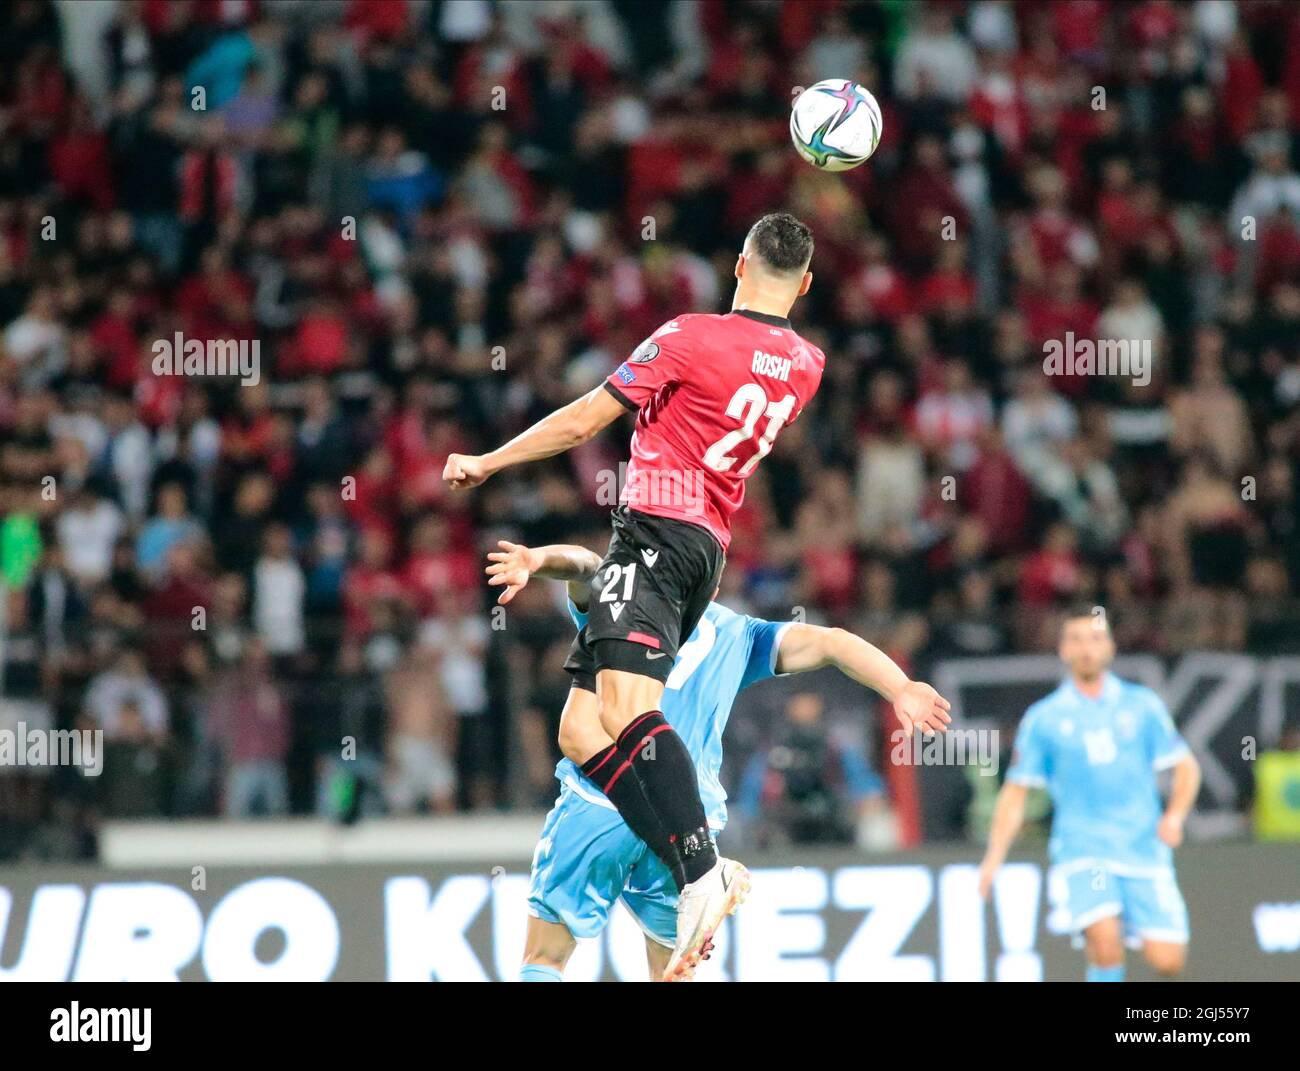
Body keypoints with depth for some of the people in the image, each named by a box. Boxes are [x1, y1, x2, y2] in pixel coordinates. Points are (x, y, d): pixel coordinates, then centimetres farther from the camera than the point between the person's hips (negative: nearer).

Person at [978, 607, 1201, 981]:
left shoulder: (1143, 705, 8)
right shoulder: (1042, 718, 5)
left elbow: (1186, 767, 13)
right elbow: (1015, 792, 9)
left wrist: (1174, 816, -6)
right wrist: (994, 856, -1)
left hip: (1144, 850, 2)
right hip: (1081, 849, -2)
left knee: (1168, 961, -8)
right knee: (1105, 944, -27)